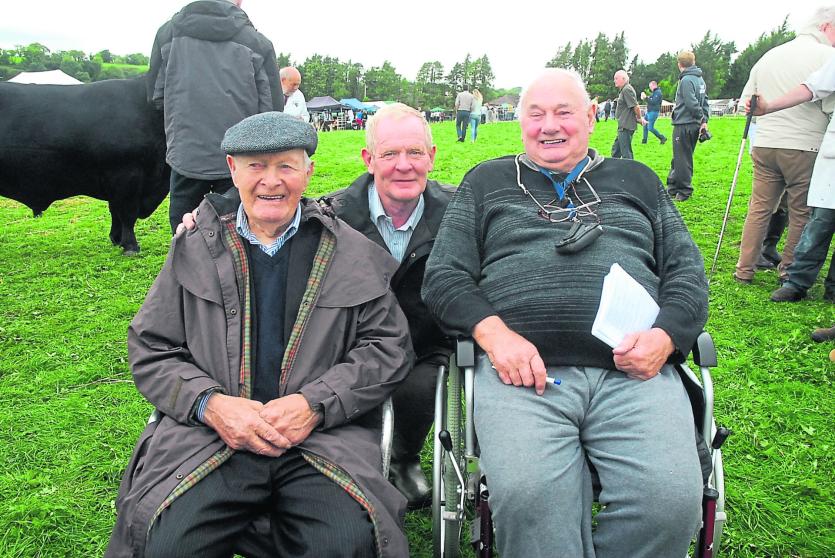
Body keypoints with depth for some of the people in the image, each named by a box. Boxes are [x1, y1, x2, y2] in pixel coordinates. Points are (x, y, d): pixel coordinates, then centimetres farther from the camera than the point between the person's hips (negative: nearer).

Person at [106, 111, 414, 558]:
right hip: (209, 435, 1)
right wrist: (210, 403, -8)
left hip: (325, 434, 0)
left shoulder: (352, 253, 9)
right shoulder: (194, 248, 12)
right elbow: (149, 350, 11)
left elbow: (389, 348, 5)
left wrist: (315, 404, -10)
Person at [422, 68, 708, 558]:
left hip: (634, 371, 2)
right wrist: (493, 332, -8)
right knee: (526, 496, -30)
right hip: (521, 369, -1)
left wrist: (666, 336, -3)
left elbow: (687, 272, 19)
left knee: (672, 499, -22)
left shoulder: (637, 181, 25)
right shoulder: (487, 182, 21)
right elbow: (444, 276, 11)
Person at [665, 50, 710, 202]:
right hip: (694, 125, 9)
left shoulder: (686, 80, -15)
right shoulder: (700, 80, 13)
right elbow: (705, 102, 12)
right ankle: (673, 187, 23)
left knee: (682, 159, -1)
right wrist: (704, 120, 6)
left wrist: (702, 119, -9)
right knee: (682, 158, 15)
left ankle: (684, 191, 4)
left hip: (684, 125, -9)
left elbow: (692, 103, -20)